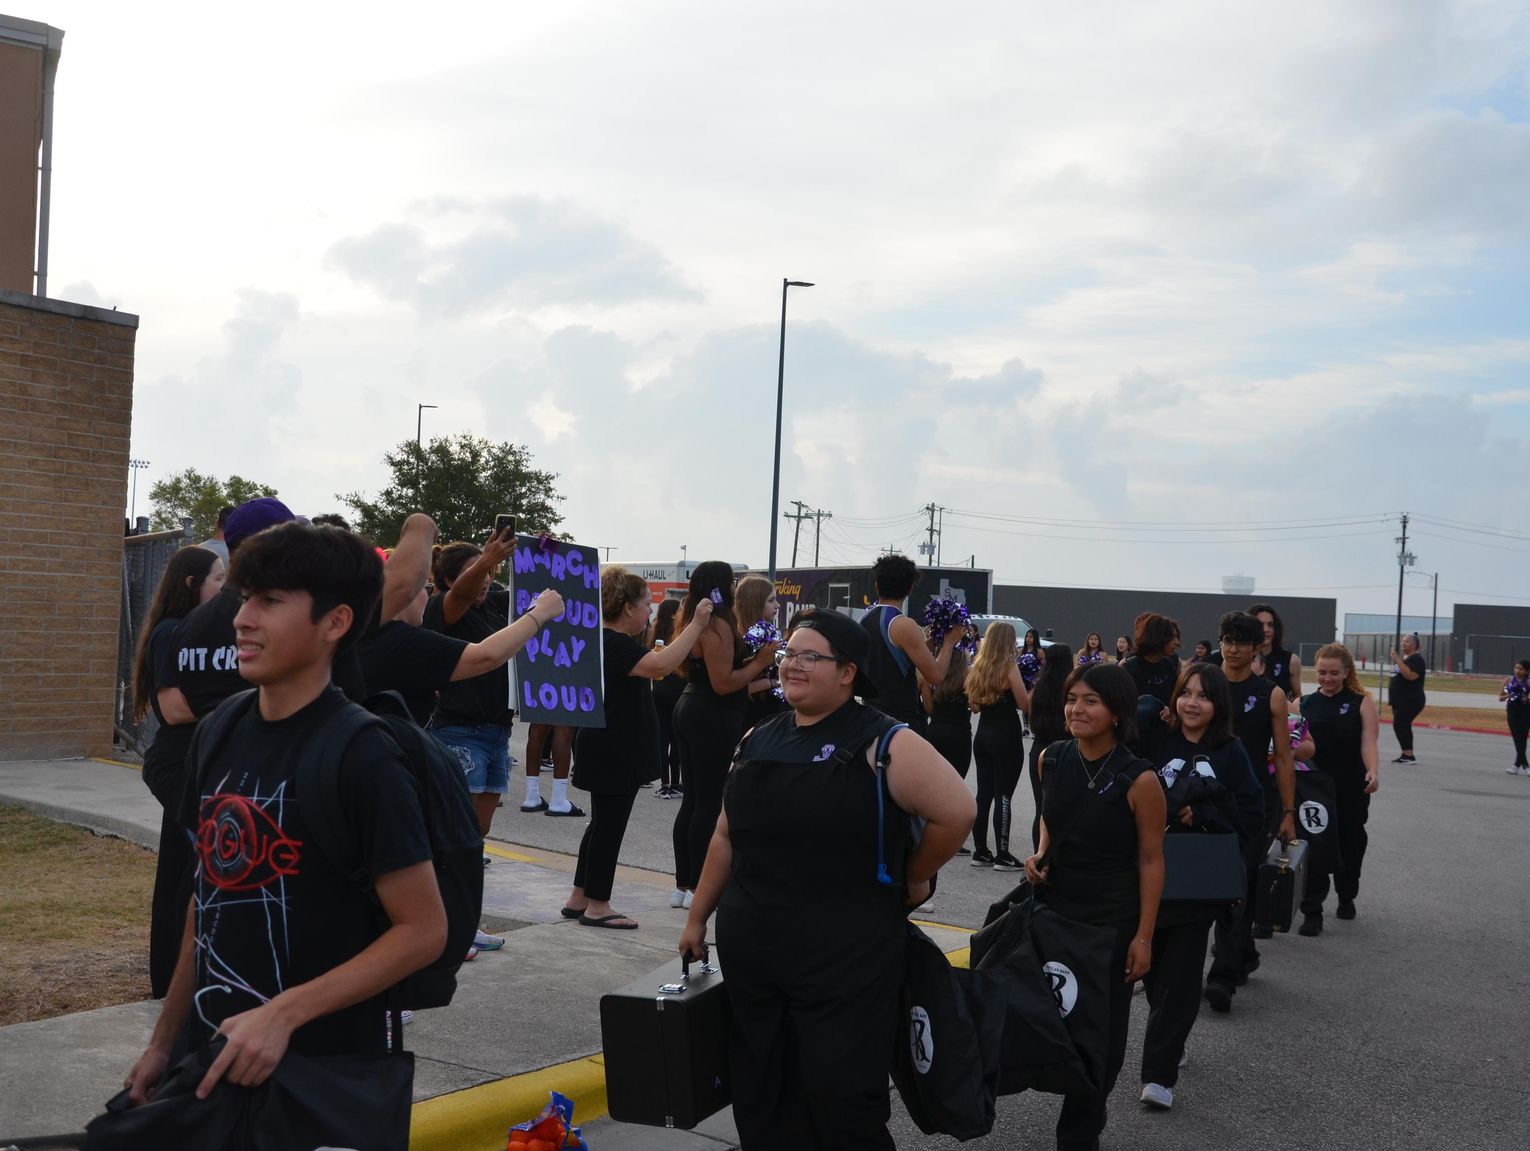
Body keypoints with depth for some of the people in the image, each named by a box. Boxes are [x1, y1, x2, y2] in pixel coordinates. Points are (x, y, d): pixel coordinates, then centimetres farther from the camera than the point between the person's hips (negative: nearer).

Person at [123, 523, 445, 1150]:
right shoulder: (219, 733, 2)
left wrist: (283, 1014, -21)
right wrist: (164, 1041, 13)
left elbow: (424, 929, -17)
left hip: (330, 1077, -6)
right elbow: (206, 897, 11)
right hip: (219, 1057, 6)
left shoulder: (361, 756, -18)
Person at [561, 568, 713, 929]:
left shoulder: (609, 641, 14)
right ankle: (597, 905, 6)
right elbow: (661, 665, -34)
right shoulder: (613, 644, -20)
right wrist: (696, 624, -29)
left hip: (615, 752, 11)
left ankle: (579, 898, 23)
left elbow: (650, 666, 27)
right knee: (609, 825, -2)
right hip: (614, 754, -11)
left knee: (603, 824, 16)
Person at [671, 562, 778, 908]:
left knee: (692, 801, 13)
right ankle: (697, 888, 3)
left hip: (690, 710, 10)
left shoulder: (694, 621, 12)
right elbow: (723, 683, -21)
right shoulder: (718, 625, -18)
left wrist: (751, 660, 10)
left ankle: (683, 884, 19)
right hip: (713, 720, -10)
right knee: (709, 805, -2)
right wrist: (760, 662, -11)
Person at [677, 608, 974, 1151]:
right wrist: (698, 917, 17)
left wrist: (911, 880, -4)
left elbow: (955, 812, -14)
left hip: (844, 958, -6)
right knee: (760, 1099, 15)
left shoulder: (880, 742, -10)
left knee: (842, 1102, 1)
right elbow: (727, 836, 16)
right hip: (749, 951, 6)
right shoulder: (759, 740, 10)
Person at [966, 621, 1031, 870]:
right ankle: (1002, 855, -1)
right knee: (1003, 796, -3)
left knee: (983, 793, 10)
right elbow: (1025, 705, -14)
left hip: (983, 736, 6)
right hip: (1006, 738, -6)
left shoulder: (978, 667, 7)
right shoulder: (1009, 667, -13)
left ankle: (980, 851, 14)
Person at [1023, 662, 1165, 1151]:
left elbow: (1151, 859, -12)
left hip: (1111, 919, -3)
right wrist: (1040, 855, -3)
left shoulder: (1138, 780, -18)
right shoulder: (1052, 760, -5)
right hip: (1053, 907, 4)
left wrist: (1144, 936, -11)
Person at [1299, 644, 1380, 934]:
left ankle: (1346, 898, 38)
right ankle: (1312, 913, -4)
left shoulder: (1361, 702, -3)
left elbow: (1368, 742, -13)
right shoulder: (1306, 704, 3)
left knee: (1350, 845, 15)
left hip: (1351, 790, 0)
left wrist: (1372, 772, -30)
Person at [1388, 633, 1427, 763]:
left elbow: (1410, 676, -29)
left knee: (1399, 724, -14)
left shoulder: (1416, 659, -12)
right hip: (1400, 700, 10)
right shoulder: (1402, 658, 18)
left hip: (1410, 701, -10)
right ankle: (1406, 755, 13)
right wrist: (1391, 697, 23)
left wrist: (1397, 660, -27)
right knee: (1403, 726, 9)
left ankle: (1408, 755, -13)